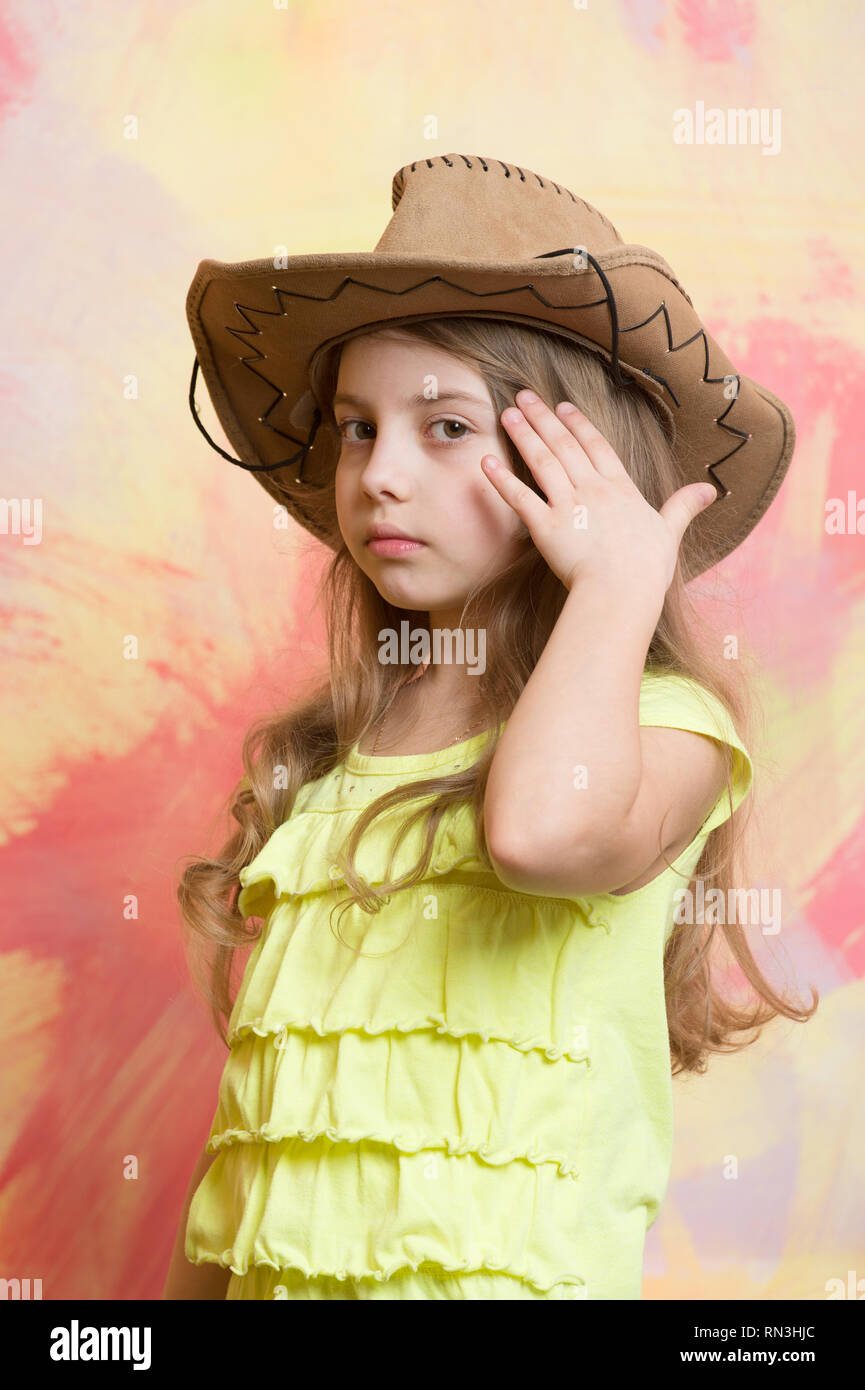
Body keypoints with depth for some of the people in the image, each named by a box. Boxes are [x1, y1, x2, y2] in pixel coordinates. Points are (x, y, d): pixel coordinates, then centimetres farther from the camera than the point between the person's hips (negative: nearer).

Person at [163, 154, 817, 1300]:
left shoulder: (665, 723, -9)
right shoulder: (318, 758, 8)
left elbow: (544, 829, -34)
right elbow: (255, 1099, 13)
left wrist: (618, 580, -19)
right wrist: (190, 1282, 12)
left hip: (511, 1273, -5)